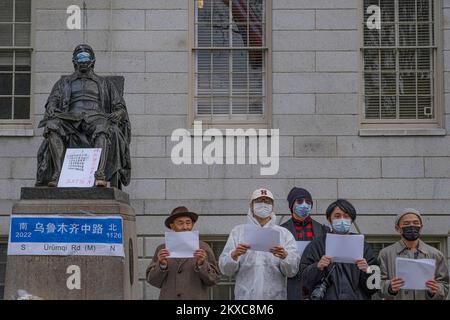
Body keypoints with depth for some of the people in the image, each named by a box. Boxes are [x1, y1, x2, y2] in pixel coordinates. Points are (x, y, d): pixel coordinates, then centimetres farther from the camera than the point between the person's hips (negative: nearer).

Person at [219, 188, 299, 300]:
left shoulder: (284, 233, 10)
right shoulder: (238, 231, 10)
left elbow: (292, 270, 0)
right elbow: (225, 269, 2)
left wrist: (285, 256, -20)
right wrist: (234, 255, -18)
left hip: (275, 296, 1)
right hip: (246, 296, 0)